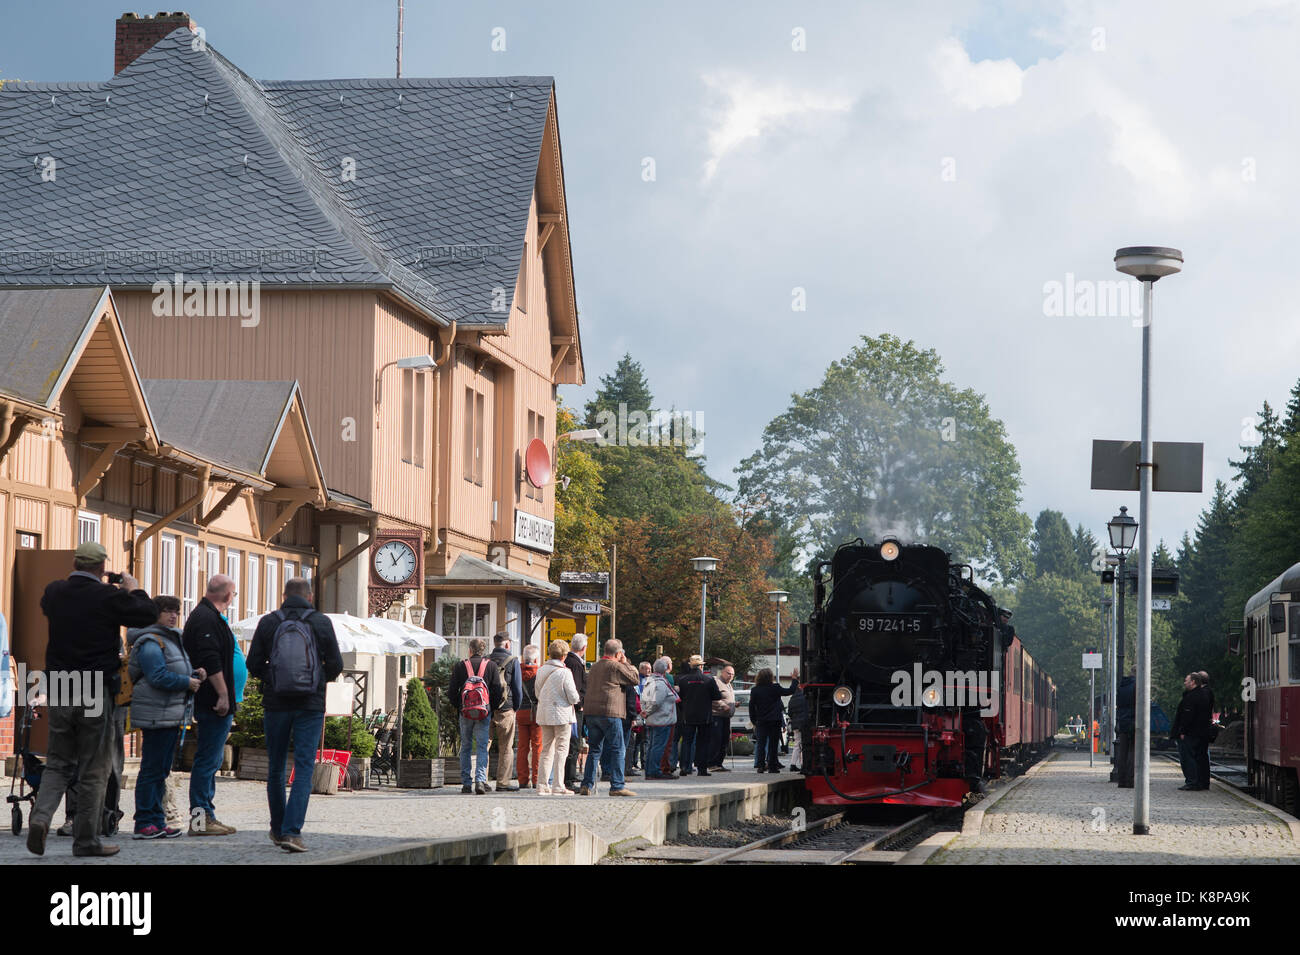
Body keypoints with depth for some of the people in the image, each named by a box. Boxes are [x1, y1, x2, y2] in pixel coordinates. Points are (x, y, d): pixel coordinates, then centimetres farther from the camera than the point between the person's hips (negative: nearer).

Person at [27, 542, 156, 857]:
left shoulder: (55, 593, 3)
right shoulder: (108, 597, -12)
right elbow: (148, 615, -4)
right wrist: (133, 589, 14)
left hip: (59, 691, 4)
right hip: (96, 694, -4)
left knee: (57, 763, 14)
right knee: (94, 771, 6)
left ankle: (41, 816, -11)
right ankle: (86, 840, 8)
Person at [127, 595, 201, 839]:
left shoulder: (172, 640, 19)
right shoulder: (151, 644, -12)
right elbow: (159, 677, -21)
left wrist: (195, 674, 9)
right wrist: (187, 682, -14)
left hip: (171, 716, 10)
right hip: (156, 716, -10)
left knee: (162, 770, 13)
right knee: (152, 770, -8)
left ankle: (157, 822, 18)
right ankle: (145, 823, -6)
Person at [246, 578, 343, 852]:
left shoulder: (268, 623, 0)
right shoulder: (321, 623, -2)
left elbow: (253, 664, 1)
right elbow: (336, 665, 1)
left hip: (276, 705, 1)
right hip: (311, 706, -1)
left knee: (275, 768, 15)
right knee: (304, 768, -3)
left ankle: (278, 829, 25)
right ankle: (292, 831, -16)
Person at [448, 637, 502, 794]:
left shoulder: (460, 666, 1)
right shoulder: (491, 666, 0)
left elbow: (452, 691, 1)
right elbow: (497, 690, -2)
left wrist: (456, 707, 15)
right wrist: (493, 709, 9)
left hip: (465, 712, 1)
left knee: (466, 747, 11)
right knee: (482, 747, 1)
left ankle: (466, 783, 9)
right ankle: (480, 780, -14)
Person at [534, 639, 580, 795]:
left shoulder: (541, 671, 5)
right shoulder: (565, 672, -13)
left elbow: (538, 693, 13)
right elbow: (573, 697, -13)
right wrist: (577, 699, 9)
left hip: (544, 714, 6)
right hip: (561, 714, -6)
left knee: (547, 750, 13)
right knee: (561, 750, -1)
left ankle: (542, 785, 11)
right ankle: (558, 786, -5)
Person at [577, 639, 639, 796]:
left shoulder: (595, 667, 19)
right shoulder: (616, 666, -7)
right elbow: (634, 679, -2)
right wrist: (625, 663, 8)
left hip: (591, 712, 7)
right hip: (610, 713, -7)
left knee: (594, 749, 10)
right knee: (616, 750, -3)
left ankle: (587, 785, 6)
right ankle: (617, 786, -7)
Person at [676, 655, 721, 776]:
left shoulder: (684, 680, -4)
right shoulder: (709, 680, -9)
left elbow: (679, 696, 3)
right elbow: (717, 696, -5)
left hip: (688, 716, 1)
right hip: (704, 716, -1)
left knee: (686, 741, 7)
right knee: (702, 742, 7)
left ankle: (684, 767, -4)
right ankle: (702, 768, 4)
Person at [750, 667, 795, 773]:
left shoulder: (754, 690, -1)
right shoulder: (775, 688, -8)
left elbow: (751, 707, 3)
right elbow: (790, 691, 2)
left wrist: (753, 721, 11)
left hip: (761, 721, 2)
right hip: (775, 721, -1)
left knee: (760, 743, 4)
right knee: (773, 744, 4)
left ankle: (760, 765, -7)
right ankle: (772, 766, 5)